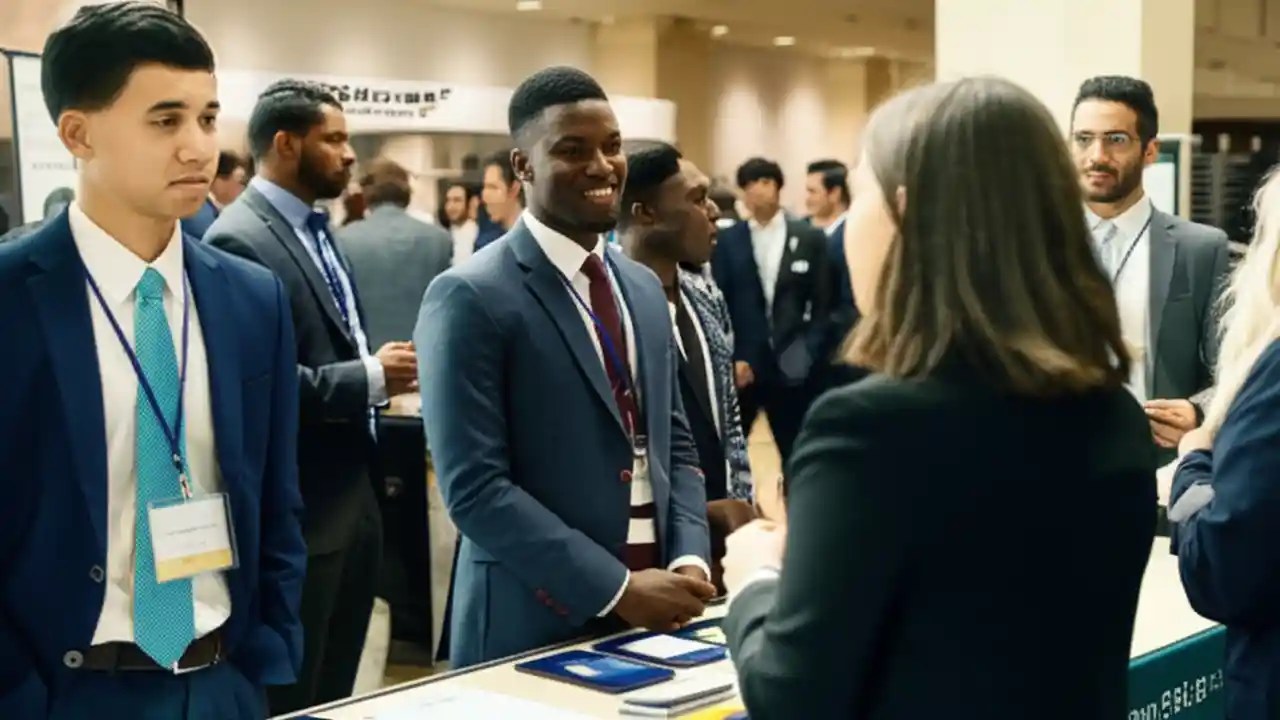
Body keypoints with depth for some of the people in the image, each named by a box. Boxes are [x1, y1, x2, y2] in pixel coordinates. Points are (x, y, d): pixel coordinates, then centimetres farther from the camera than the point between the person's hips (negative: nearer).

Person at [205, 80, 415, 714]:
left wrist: (379, 370, 2)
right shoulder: (239, 241, -16)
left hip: (352, 493, 9)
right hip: (297, 509, -9)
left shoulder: (315, 231, 14)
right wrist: (369, 378, -20)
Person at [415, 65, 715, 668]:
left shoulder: (643, 287, 10)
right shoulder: (471, 297, -12)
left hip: (650, 618, 6)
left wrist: (689, 560, -3)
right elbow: (474, 488, -17)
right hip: (533, 626, -6)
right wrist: (616, 588, -18)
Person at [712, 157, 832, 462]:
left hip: (791, 365, 0)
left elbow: (823, 304, 3)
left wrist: (810, 353, -8)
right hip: (739, 364, 0)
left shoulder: (810, 238, 3)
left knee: (796, 453, 8)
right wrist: (728, 359, -9)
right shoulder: (728, 240, 4)